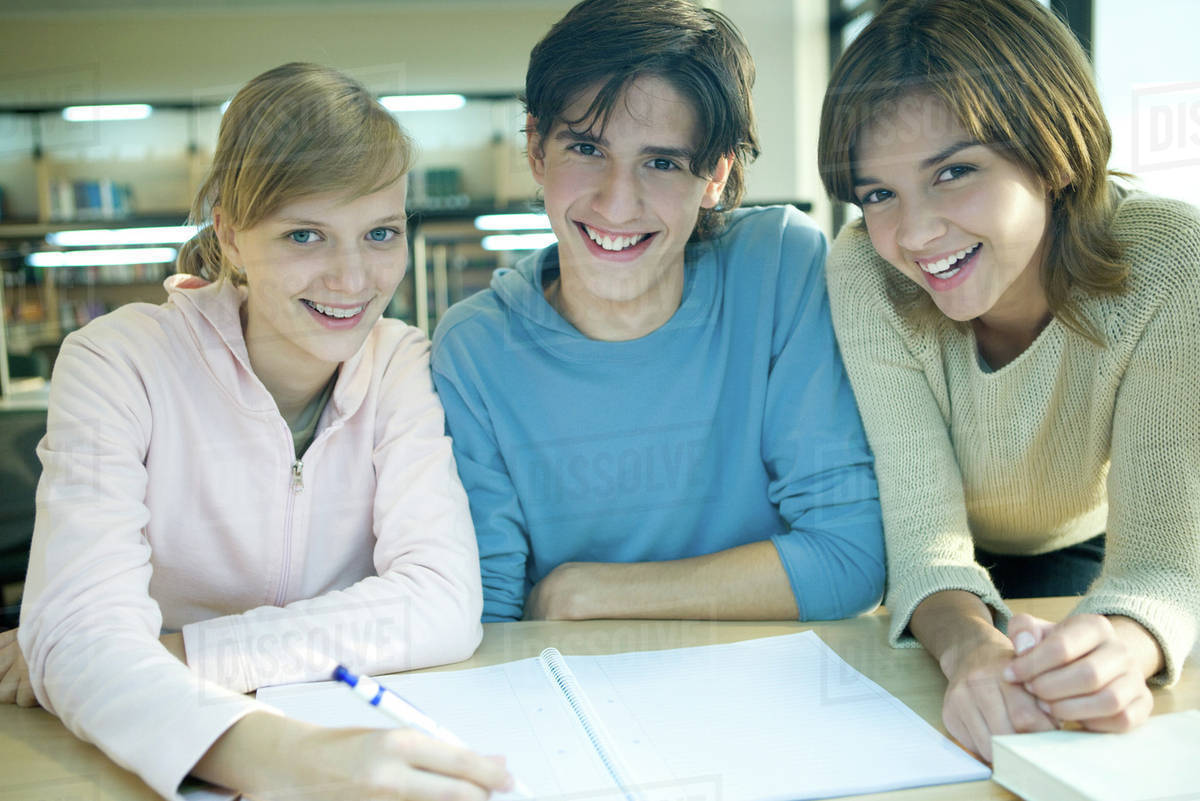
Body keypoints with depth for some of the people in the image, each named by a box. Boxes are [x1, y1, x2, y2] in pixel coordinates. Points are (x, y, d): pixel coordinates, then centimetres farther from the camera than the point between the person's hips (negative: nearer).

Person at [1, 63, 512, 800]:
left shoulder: (403, 367, -4)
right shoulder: (120, 365, -11)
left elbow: (444, 606, -16)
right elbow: (81, 634, -23)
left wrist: (171, 652, -22)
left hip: (356, 733, 1)